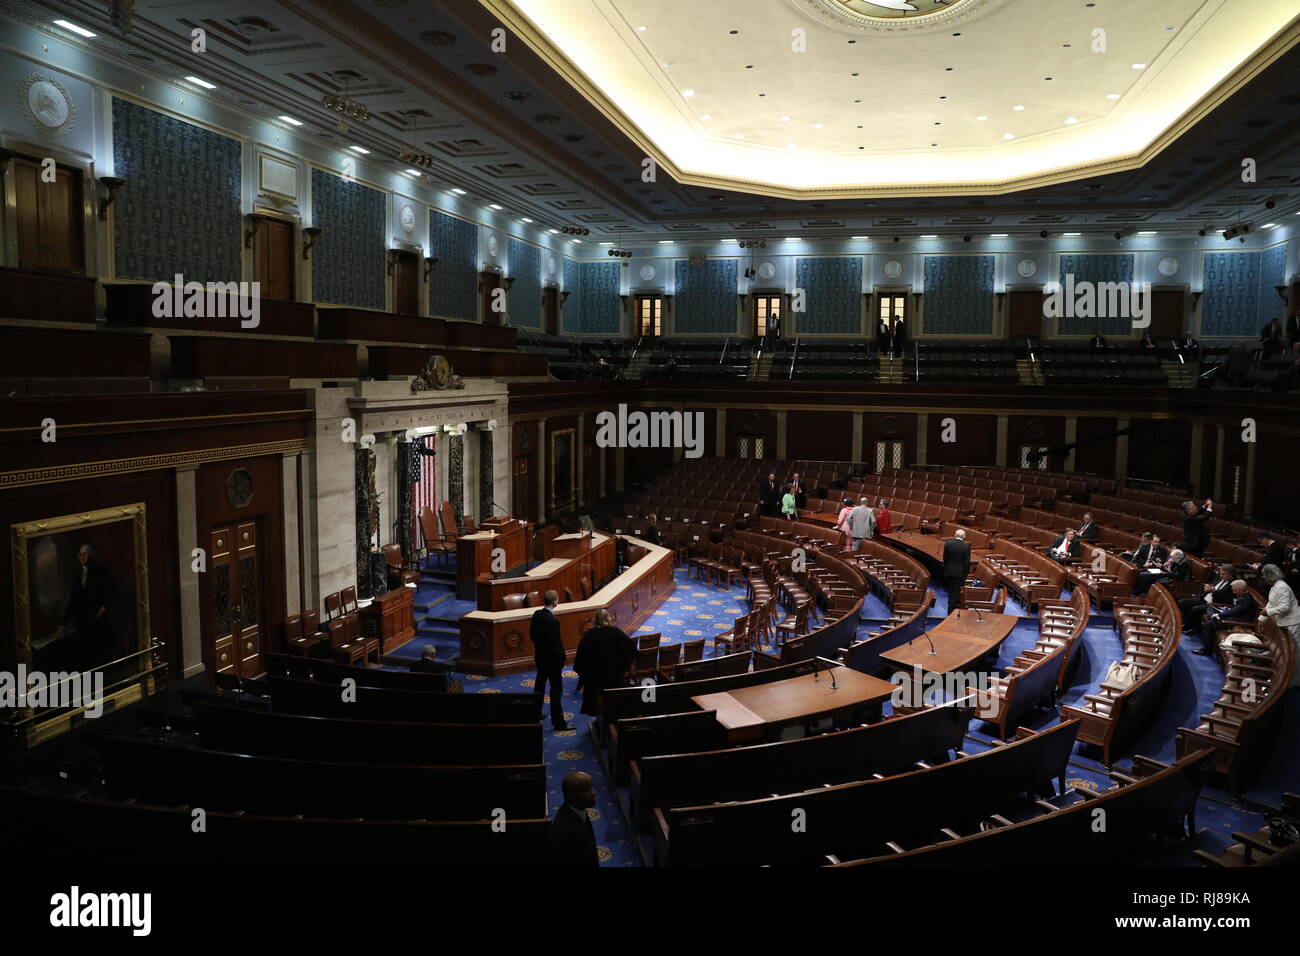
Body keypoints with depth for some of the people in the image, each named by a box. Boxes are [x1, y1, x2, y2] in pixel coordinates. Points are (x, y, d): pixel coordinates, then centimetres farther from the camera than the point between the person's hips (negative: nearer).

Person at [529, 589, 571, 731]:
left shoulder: (536, 614, -3)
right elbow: (555, 644, -24)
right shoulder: (553, 621, -27)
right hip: (552, 659, -8)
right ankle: (558, 722, 5)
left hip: (539, 656, 8)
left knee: (539, 685, 23)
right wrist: (561, 657, -11)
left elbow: (531, 633, 9)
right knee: (556, 690, 0)